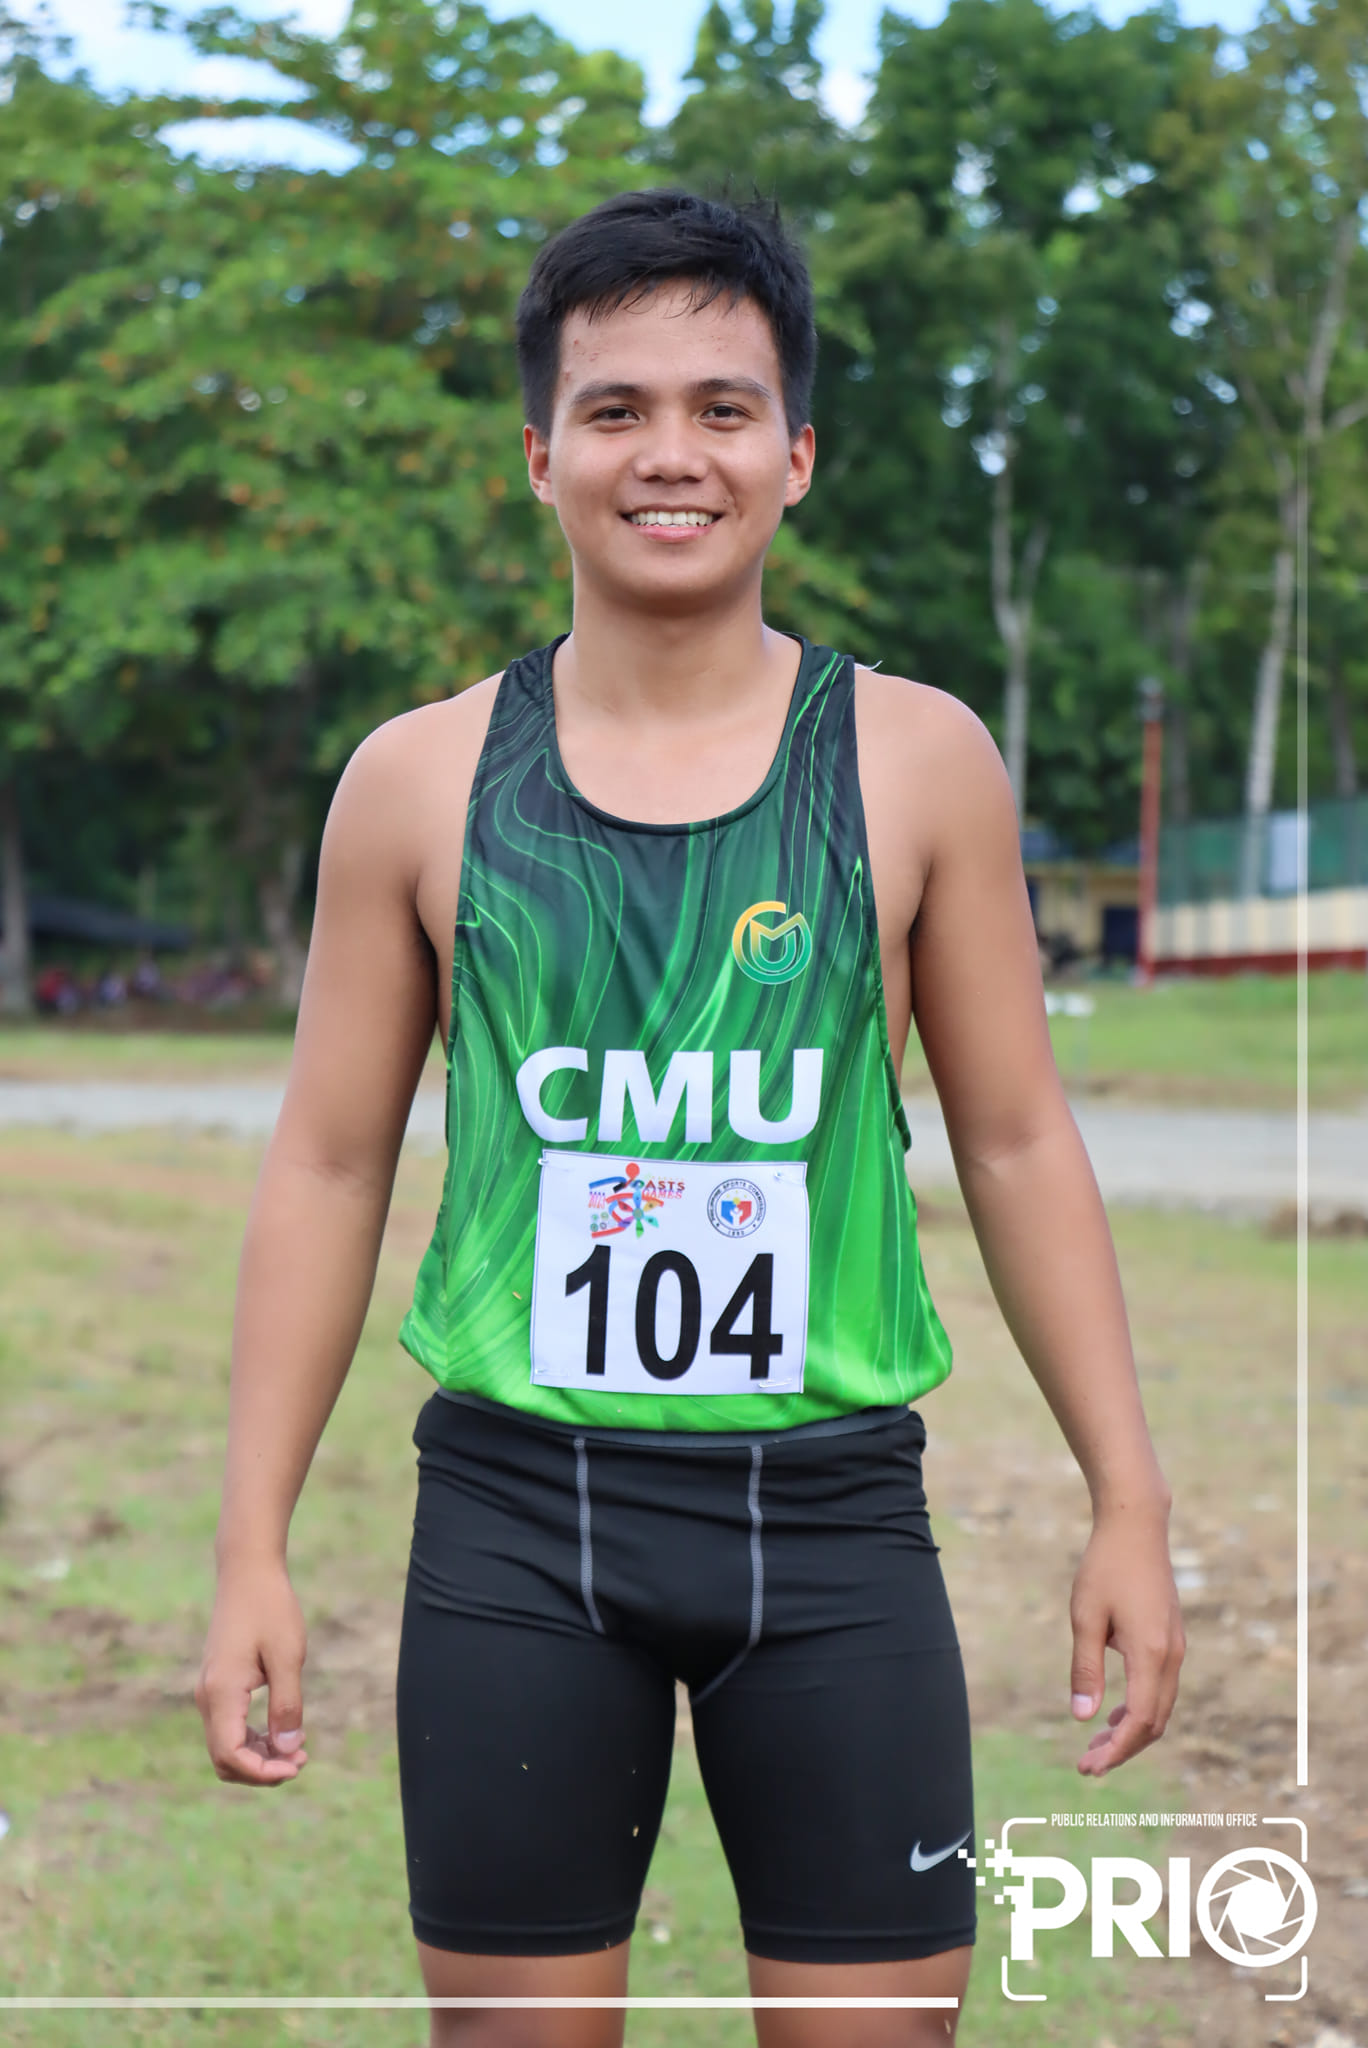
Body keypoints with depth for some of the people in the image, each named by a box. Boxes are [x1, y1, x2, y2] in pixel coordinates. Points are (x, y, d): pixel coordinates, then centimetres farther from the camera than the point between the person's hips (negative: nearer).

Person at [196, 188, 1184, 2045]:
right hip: (516, 1510, 0)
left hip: (830, 1512, 0)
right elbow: (328, 1171, 6)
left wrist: (1128, 1504, 3)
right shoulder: (421, 781, 2)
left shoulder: (915, 762, 2)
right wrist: (253, 1547, 2)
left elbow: (1019, 1144, 6)